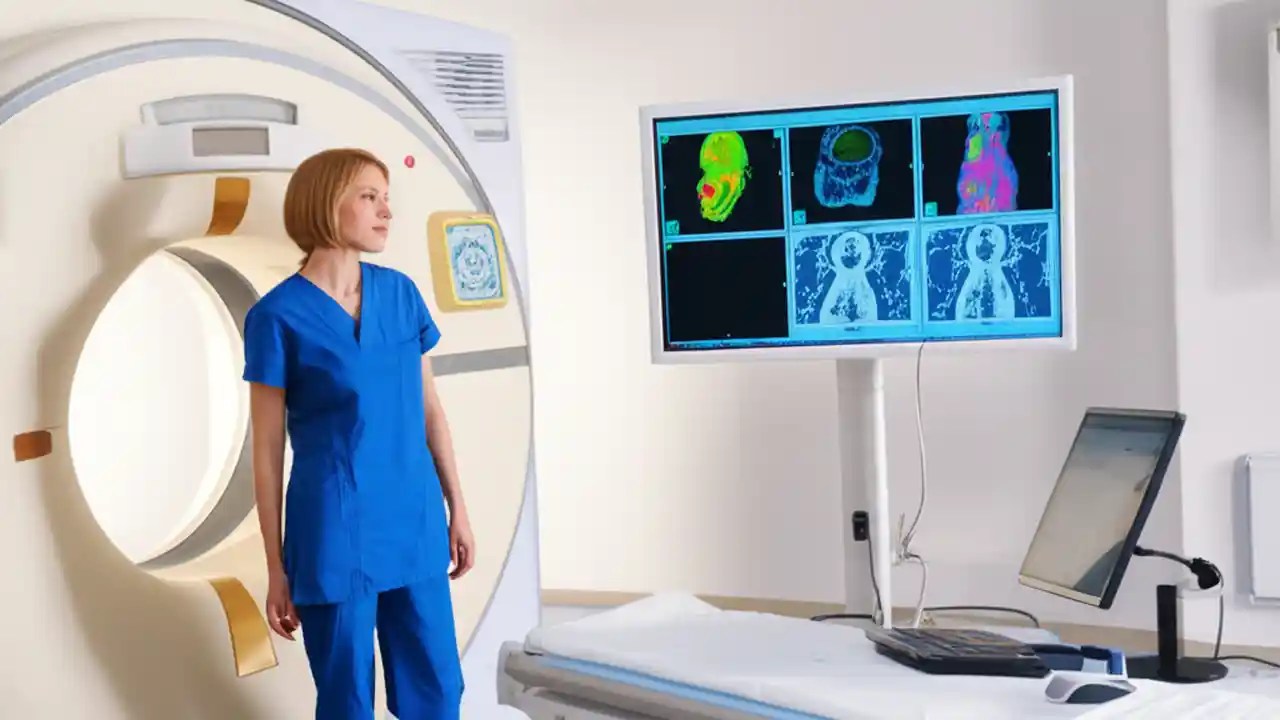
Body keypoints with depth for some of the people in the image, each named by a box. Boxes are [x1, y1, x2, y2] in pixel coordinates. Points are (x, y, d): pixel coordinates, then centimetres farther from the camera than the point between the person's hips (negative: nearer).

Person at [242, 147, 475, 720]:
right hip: (334, 533, -4)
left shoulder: (401, 293, 4)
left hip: (415, 524, 4)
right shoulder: (279, 316, -9)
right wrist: (276, 568, -4)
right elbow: (267, 450, -5)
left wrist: (458, 509, 12)